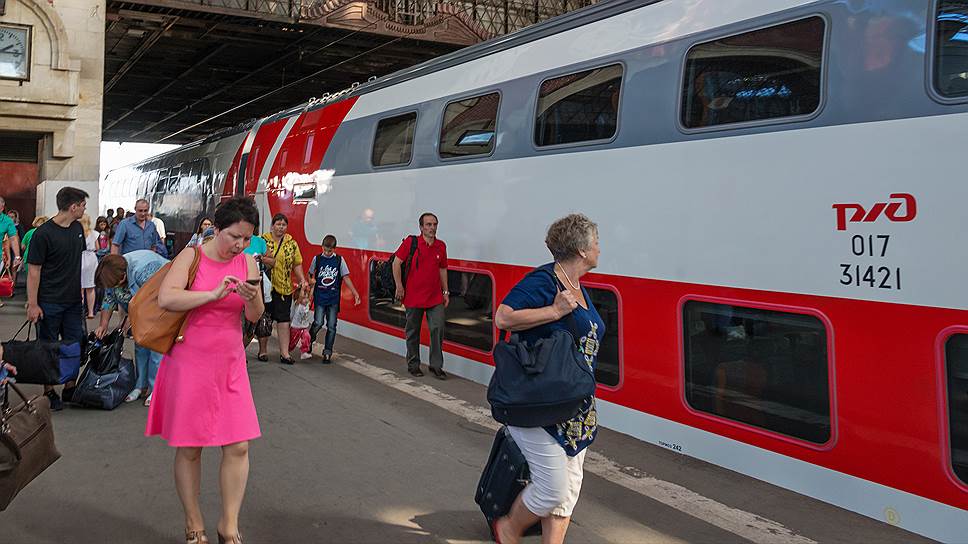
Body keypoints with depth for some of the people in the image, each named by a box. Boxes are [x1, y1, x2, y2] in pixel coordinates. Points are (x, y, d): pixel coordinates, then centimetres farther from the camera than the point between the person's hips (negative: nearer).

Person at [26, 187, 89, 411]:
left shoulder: (78, 229, 6)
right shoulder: (43, 234, -14)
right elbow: (34, 271, -12)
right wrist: (32, 304, -14)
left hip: (73, 300, 6)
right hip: (49, 302, -6)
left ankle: (70, 387, 20)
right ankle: (49, 391, 15)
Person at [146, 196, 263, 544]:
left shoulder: (248, 262, 3)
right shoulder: (192, 256, -7)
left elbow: (254, 316, 2)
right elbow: (166, 298, -21)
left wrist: (252, 297, -19)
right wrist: (213, 294, -28)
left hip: (230, 365, 3)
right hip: (190, 362, -3)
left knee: (238, 446, -2)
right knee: (189, 448, 6)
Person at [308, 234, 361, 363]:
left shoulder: (339, 260, 1)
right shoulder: (317, 259, 1)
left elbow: (346, 277, 3)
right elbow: (310, 274, 13)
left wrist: (355, 293, -3)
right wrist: (311, 280, -9)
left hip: (334, 298, 1)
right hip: (320, 296, -1)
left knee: (331, 326, 1)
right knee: (318, 323, -10)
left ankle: (327, 352, 10)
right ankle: (308, 341, 18)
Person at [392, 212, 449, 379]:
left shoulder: (441, 246, 7)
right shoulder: (411, 242, -5)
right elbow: (396, 263, -3)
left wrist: (445, 292, 14)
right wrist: (399, 286, -9)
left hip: (435, 298, 3)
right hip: (413, 296, -3)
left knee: (438, 328, -5)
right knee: (413, 332, 9)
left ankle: (436, 366, 6)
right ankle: (413, 365, 23)